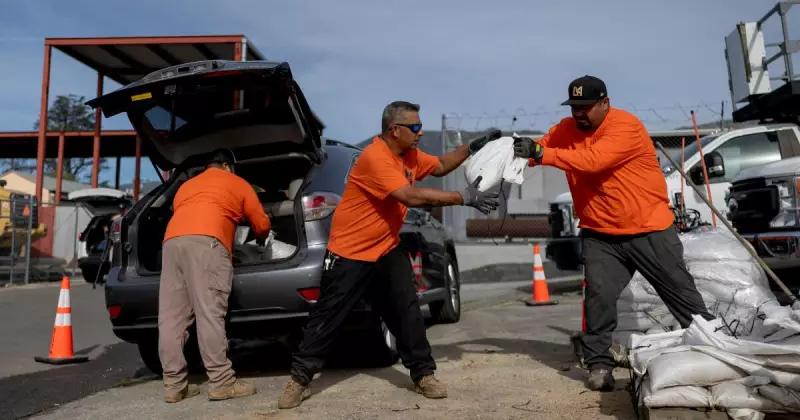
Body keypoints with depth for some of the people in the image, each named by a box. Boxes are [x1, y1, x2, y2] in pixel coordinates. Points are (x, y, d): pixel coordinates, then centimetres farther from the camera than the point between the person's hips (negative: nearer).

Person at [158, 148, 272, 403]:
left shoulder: (186, 185, 37)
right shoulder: (237, 183, 24)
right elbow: (262, 224, 26)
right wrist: (260, 240, 47)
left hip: (171, 241, 5)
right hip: (206, 240, -5)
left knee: (171, 316, 3)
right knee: (210, 313, -11)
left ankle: (173, 384, 3)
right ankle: (222, 382, -12)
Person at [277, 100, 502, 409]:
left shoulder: (410, 155, 3)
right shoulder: (375, 158, -26)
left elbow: (440, 166, 19)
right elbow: (412, 196, -33)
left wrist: (472, 148, 5)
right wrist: (464, 197, -29)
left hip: (386, 250, 8)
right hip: (350, 252, -8)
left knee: (407, 311, 4)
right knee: (327, 317, 2)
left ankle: (423, 375, 18)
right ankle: (300, 379, 17)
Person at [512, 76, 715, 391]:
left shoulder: (626, 126, -19)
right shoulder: (566, 129, 2)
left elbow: (592, 160, -33)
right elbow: (538, 149, -5)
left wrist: (540, 153, -39)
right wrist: (514, 150, -27)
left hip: (649, 230, -3)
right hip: (600, 234, 4)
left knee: (681, 291, 10)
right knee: (599, 296, -7)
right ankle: (599, 363, 7)